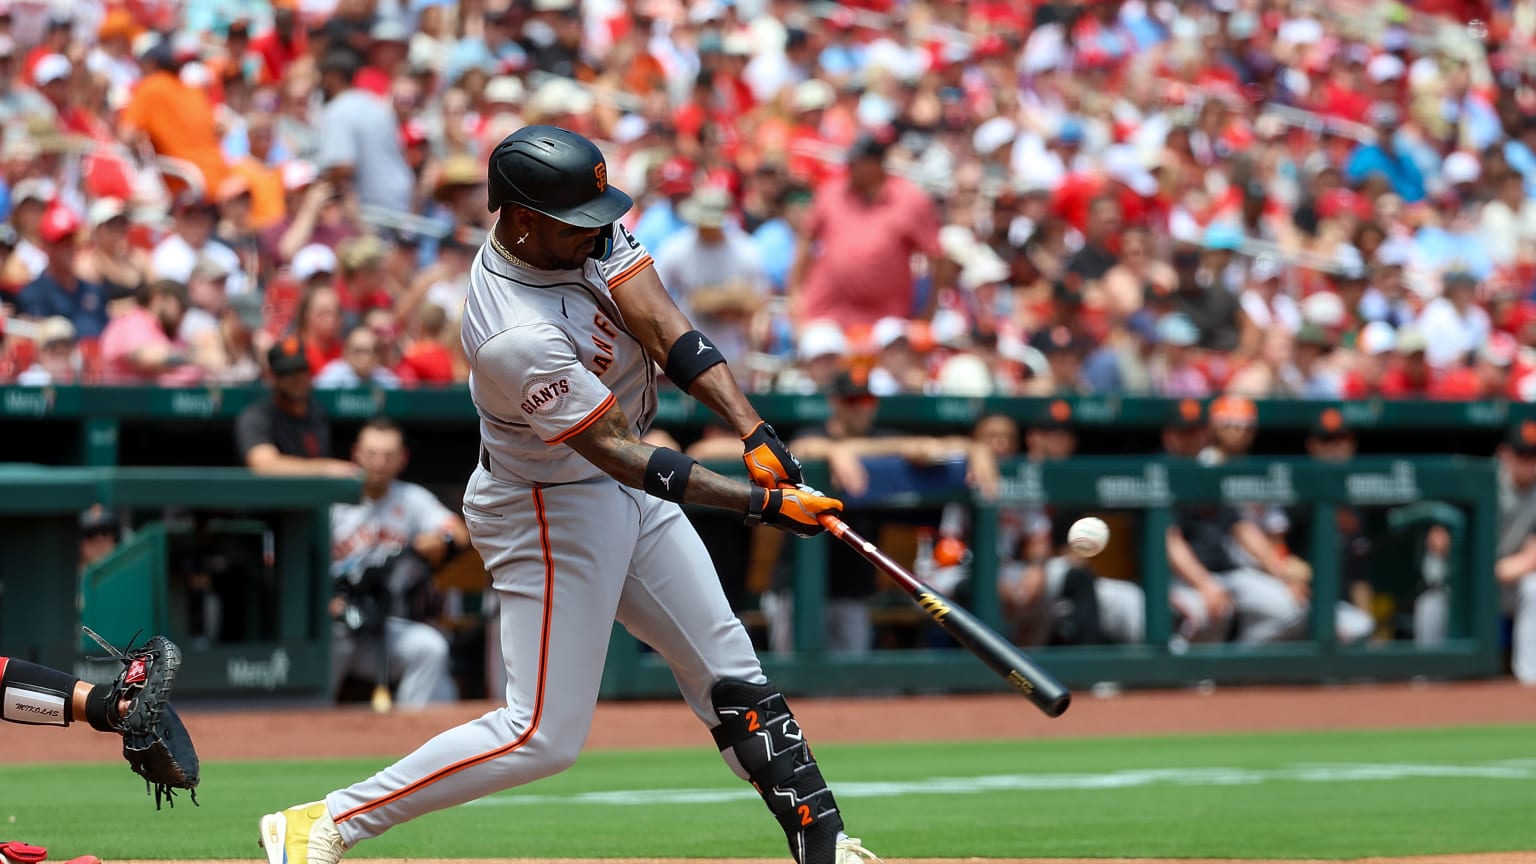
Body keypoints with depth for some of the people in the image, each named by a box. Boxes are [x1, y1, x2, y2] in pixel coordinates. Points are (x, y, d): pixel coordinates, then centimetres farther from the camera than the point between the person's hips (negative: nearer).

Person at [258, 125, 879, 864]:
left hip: (623, 494, 9)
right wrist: (759, 504, -32)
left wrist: (755, 434, -30)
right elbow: (619, 454, -30)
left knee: (728, 670, 13)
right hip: (551, 510, -9)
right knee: (544, 734, -7)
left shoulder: (589, 231, -12)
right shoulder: (516, 338, -35)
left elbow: (665, 329, -18)